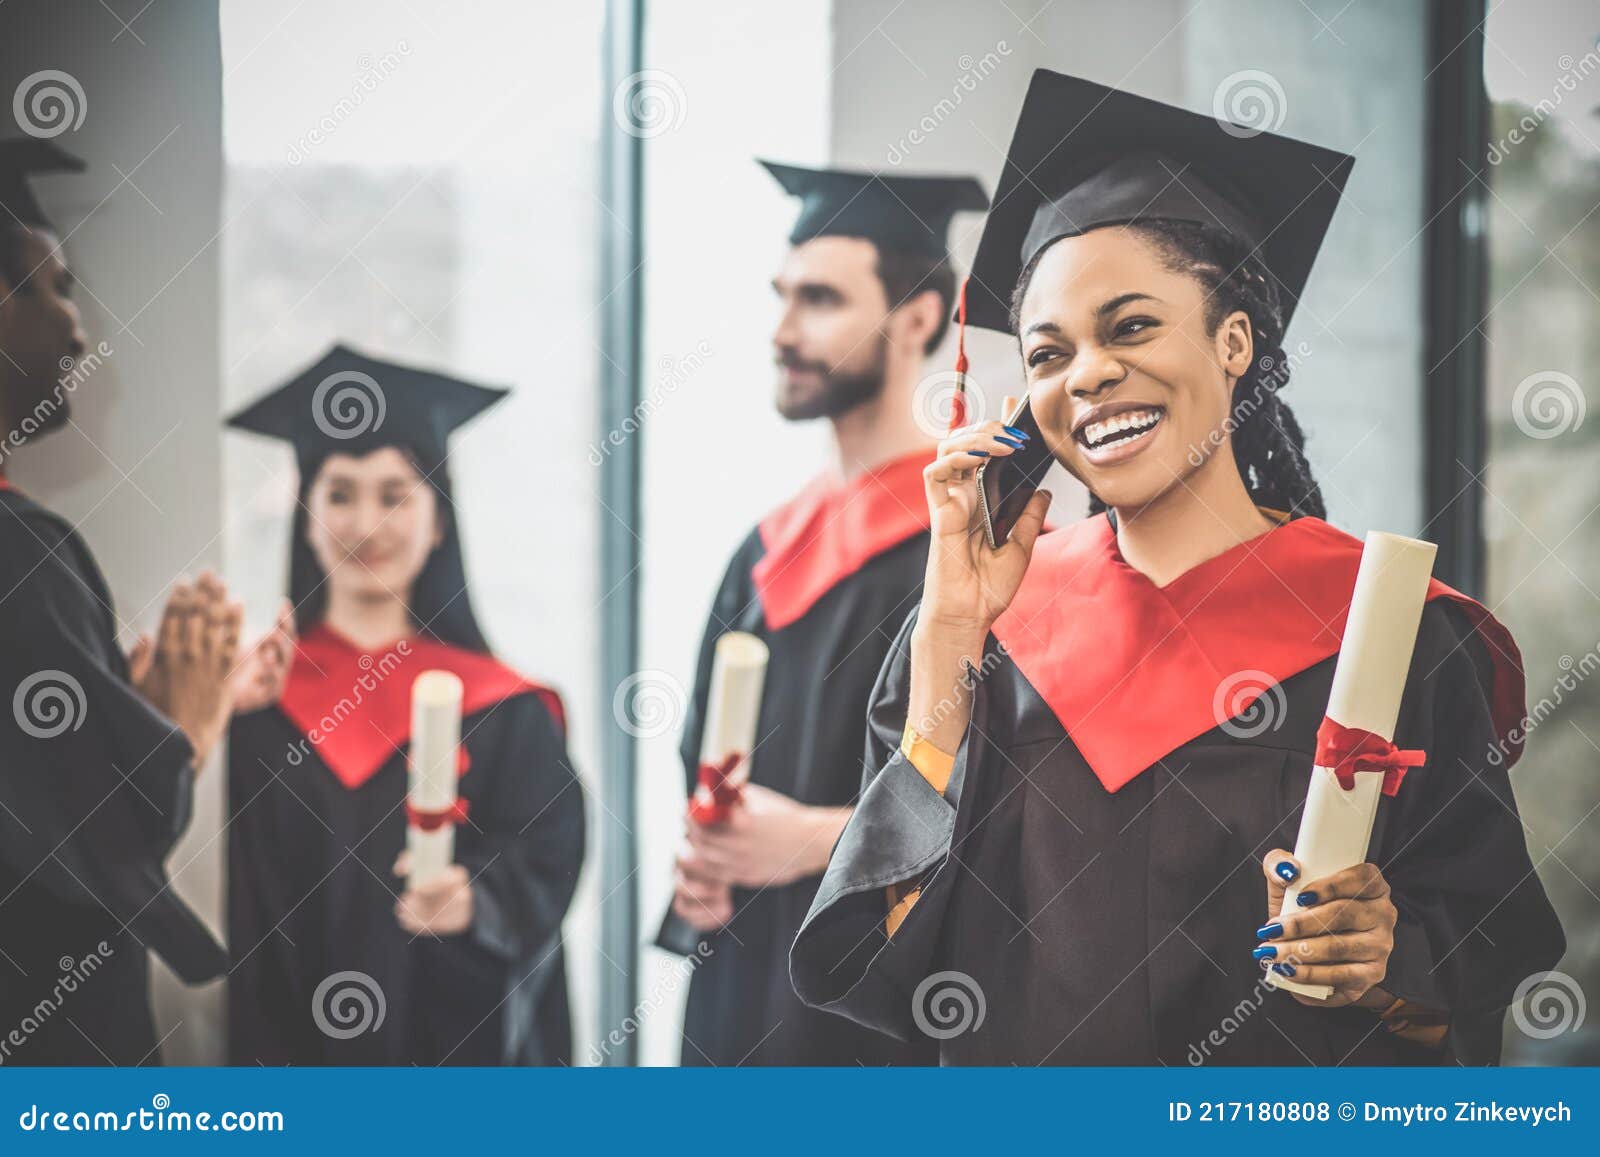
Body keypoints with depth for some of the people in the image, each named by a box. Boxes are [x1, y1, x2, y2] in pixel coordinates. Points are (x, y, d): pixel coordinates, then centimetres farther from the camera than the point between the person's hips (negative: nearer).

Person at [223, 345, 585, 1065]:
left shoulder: (505, 713, 1)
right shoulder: (255, 700, 2)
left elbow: (544, 870, -8)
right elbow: (236, 908, -1)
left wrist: (476, 900, -26)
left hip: (461, 1042, 0)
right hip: (292, 1046, 0)